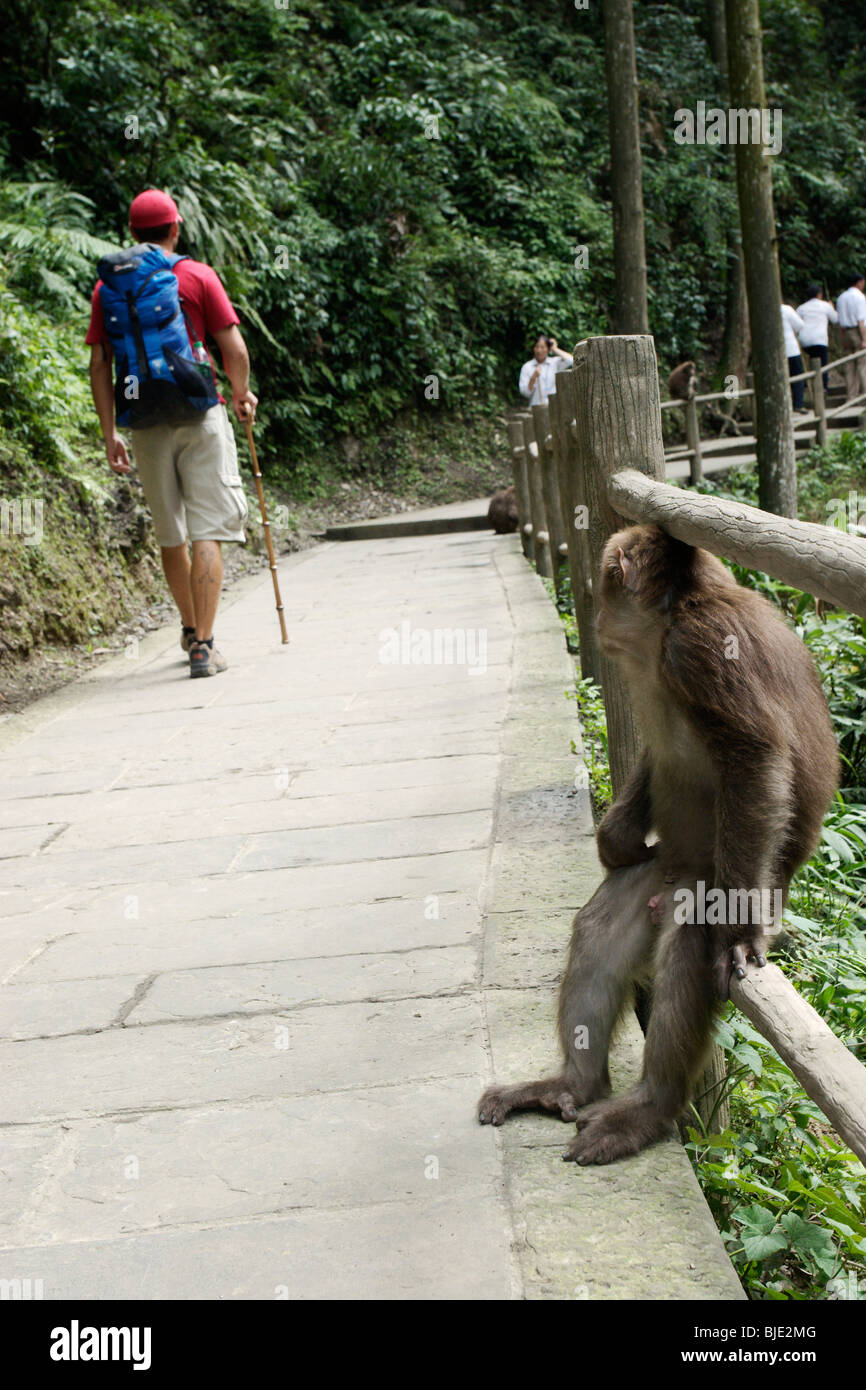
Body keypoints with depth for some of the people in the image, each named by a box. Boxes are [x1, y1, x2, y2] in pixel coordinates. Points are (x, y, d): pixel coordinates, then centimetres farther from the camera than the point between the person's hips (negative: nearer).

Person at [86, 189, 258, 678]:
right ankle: (203, 644, -12)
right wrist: (242, 394, 14)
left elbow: (100, 366, 3)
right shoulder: (197, 275, 0)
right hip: (200, 417, -3)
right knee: (208, 533, -4)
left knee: (170, 535, 16)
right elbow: (235, 351, -4)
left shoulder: (107, 286, 8)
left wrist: (109, 433, 5)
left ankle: (192, 629, 32)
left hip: (146, 425, 4)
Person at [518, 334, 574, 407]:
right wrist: (533, 377, -13)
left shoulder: (555, 362, 9)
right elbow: (524, 392, 2)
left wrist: (555, 349, 2)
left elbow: (571, 360, -11)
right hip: (537, 406, 0)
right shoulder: (527, 367, 7)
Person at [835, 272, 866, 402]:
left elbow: (840, 322, 13)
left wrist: (842, 340, 16)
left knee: (849, 365, 7)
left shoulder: (841, 298, 13)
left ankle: (850, 396, 7)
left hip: (845, 332, 7)